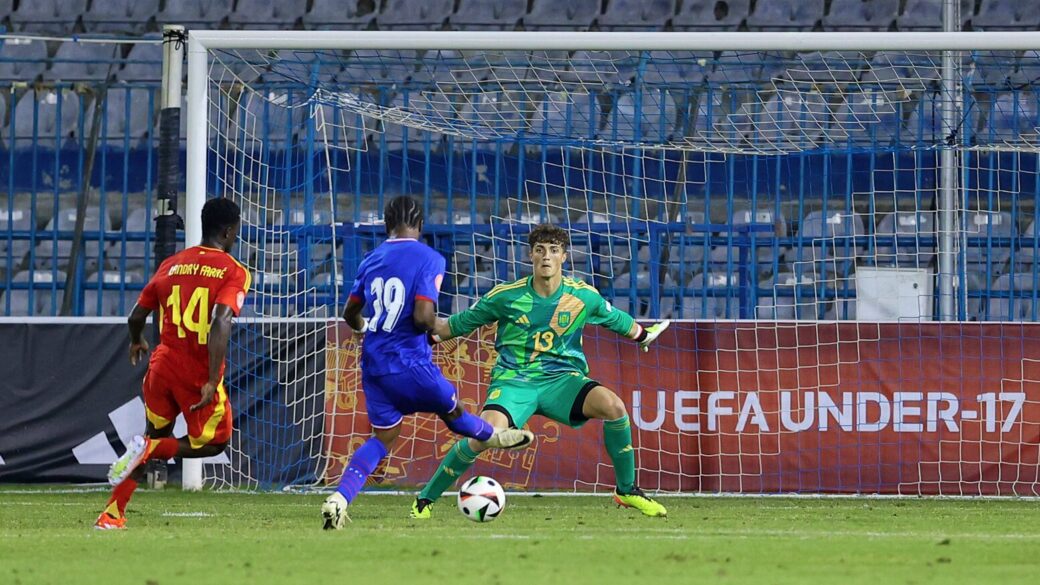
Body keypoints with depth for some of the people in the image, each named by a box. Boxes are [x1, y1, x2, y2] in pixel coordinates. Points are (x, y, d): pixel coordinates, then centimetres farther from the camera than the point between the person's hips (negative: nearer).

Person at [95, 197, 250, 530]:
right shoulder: (233, 272, -7)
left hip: (163, 365, 5)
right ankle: (150, 449, -8)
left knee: (156, 435, 25)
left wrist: (136, 342, 35)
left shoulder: (171, 265, 9)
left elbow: (136, 316, 12)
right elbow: (221, 324, -21)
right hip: (199, 374, -5)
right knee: (215, 442, 17)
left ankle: (112, 515, 17)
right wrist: (212, 383, -24)